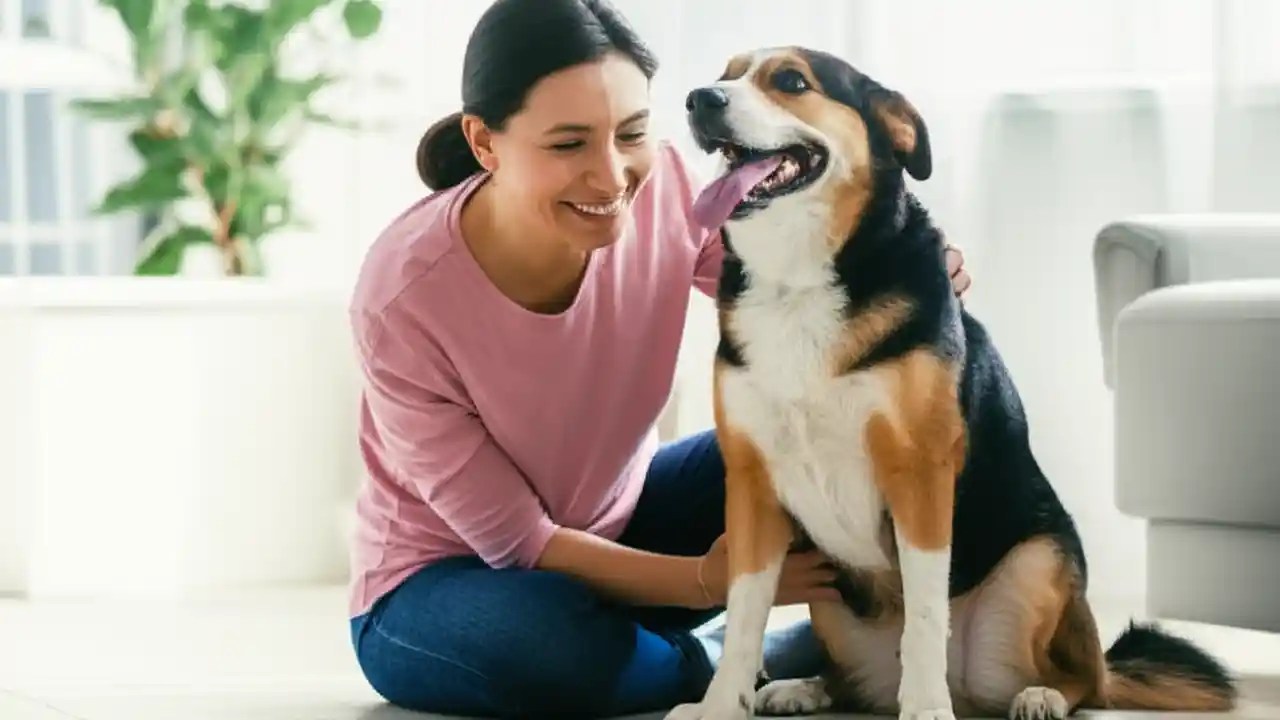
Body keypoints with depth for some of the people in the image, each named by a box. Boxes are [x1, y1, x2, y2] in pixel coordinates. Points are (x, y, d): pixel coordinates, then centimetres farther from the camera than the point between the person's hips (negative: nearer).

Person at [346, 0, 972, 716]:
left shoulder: (664, 189, -20)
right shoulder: (403, 299, -30)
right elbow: (514, 540, -22)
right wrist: (706, 582, -30)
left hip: (619, 525, 4)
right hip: (446, 579, -4)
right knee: (550, 642, -38)